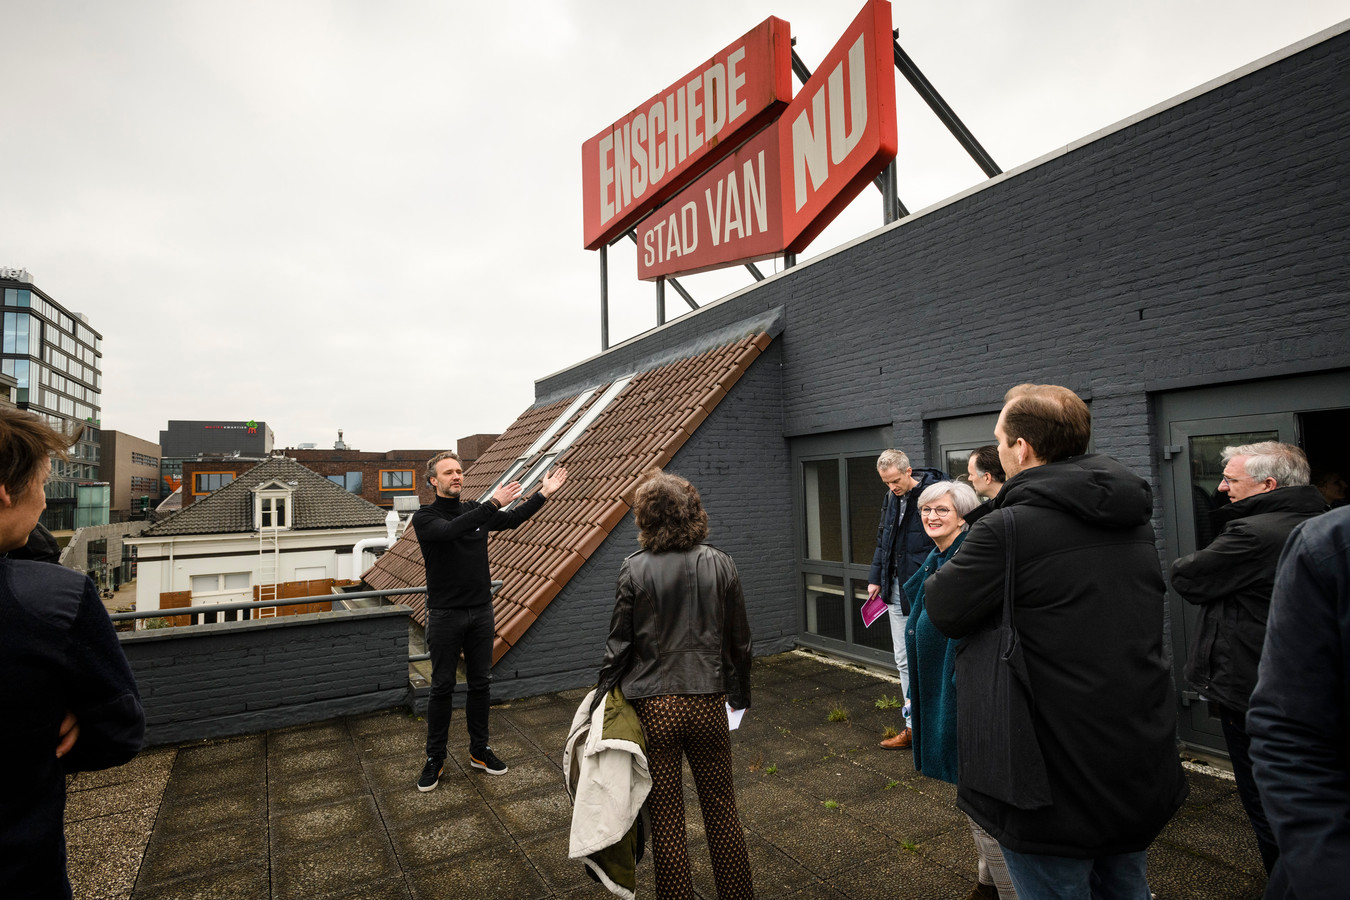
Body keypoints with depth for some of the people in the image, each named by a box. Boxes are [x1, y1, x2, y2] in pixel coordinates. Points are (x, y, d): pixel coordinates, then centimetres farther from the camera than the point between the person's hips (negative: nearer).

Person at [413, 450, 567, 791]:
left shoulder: (476, 510, 6)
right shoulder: (425, 518, -9)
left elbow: (513, 519, 19)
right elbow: (451, 530, -29)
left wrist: (544, 493, 10)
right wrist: (493, 503, -38)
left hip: (480, 611, 4)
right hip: (445, 615, -4)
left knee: (480, 683, 12)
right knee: (442, 687, 5)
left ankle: (479, 750, 27)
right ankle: (435, 758, 21)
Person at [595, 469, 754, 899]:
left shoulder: (635, 569, -11)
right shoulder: (719, 564, -4)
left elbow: (620, 644, -7)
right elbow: (739, 641, 3)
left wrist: (601, 696, 6)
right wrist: (740, 694, 17)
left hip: (653, 706, -2)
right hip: (708, 702, 2)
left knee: (665, 815, 13)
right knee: (721, 806, 19)